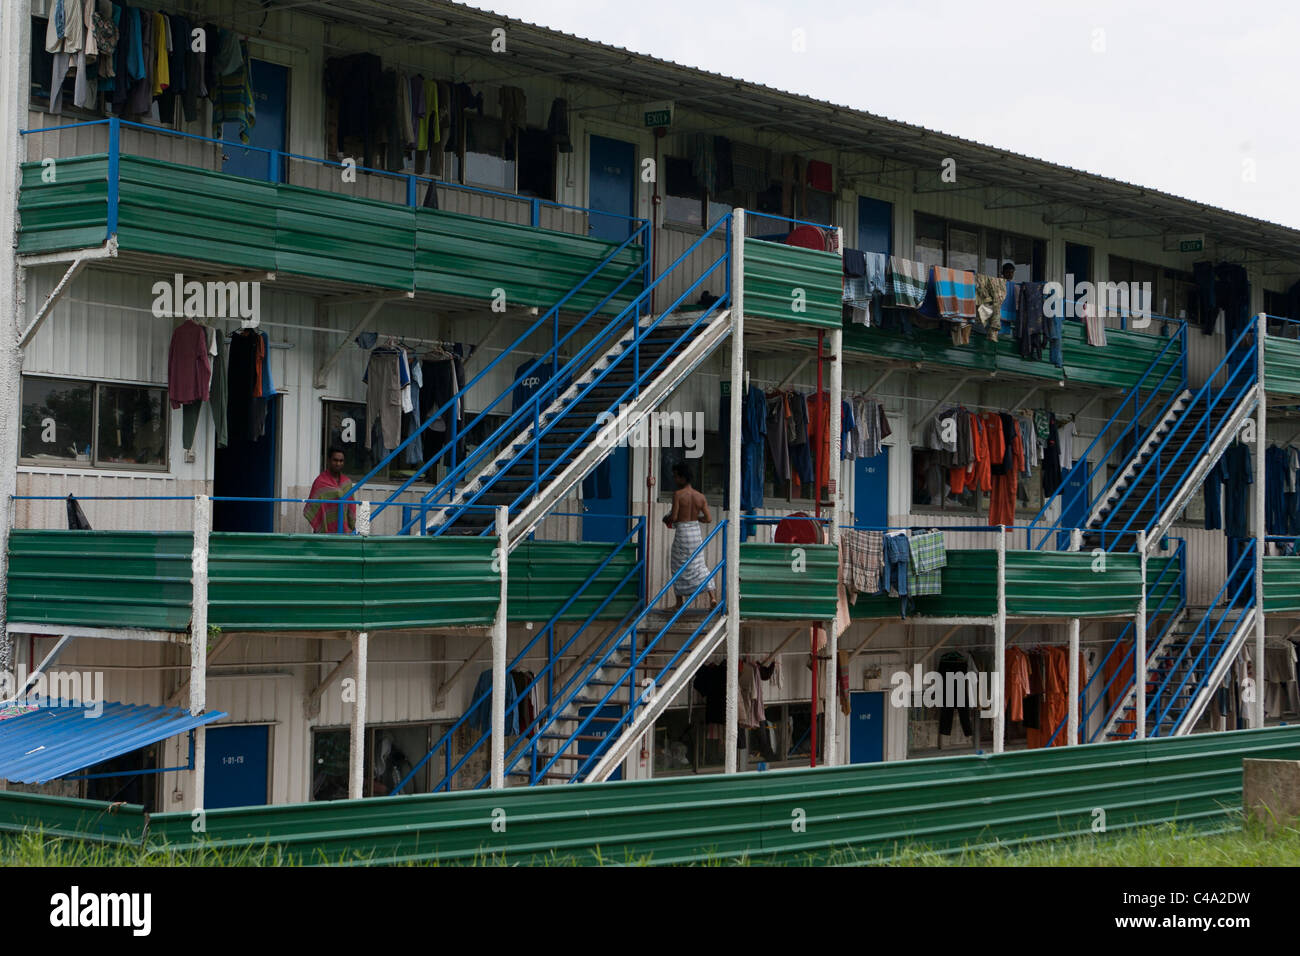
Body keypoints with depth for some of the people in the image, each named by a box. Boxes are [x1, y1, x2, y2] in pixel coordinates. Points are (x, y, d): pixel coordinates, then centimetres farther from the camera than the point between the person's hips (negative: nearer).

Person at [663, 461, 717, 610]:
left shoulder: (678, 494, -13)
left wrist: (667, 519, 5)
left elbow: (674, 517, -17)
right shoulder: (700, 497, 2)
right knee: (699, 566, 15)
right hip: (696, 532, 5)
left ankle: (679, 603, 13)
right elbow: (709, 519, 0)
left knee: (678, 567, 9)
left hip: (682, 533, -5)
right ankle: (712, 596, 2)